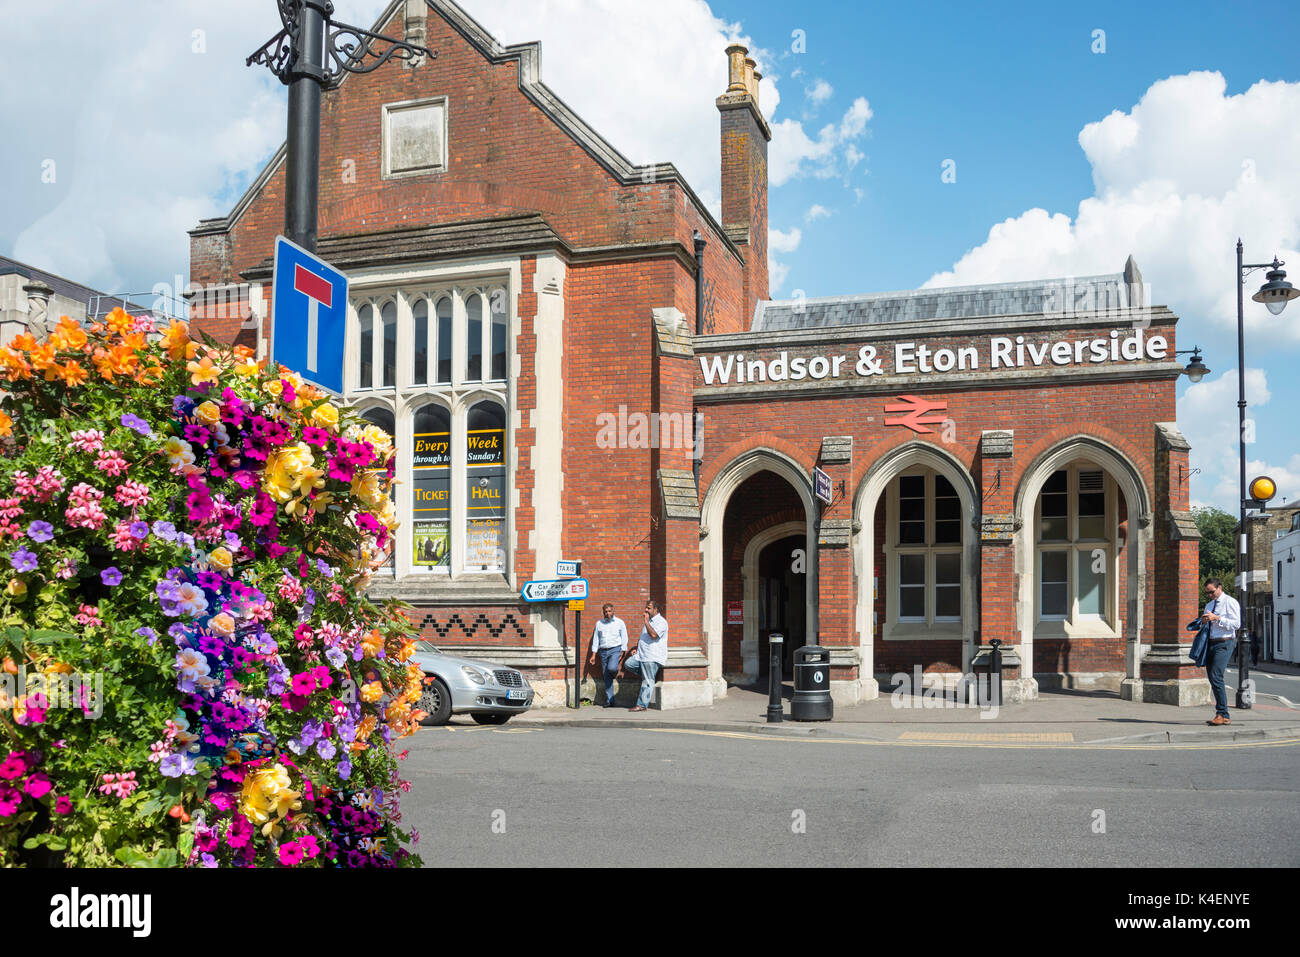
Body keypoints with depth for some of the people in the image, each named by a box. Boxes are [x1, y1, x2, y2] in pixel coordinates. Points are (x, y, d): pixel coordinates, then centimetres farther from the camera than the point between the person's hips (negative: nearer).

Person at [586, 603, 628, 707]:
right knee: (606, 677, 2)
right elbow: (595, 639, 12)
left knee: (611, 668, -29)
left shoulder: (619, 622, 3)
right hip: (603, 651, 3)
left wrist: (622, 653, -6)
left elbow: (624, 639, 3)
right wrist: (593, 655, 6)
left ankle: (616, 672, 9)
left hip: (615, 649, -3)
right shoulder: (599, 623, 11)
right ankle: (609, 701, 7)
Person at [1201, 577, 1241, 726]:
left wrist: (1217, 618, -18)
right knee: (1212, 679, 6)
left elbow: (1236, 624, -12)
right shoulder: (1209, 606, 22)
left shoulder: (1230, 602, -3)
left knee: (1216, 677, -17)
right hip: (1210, 643, 8)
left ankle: (1223, 715, -13)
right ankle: (1221, 714, 12)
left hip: (1224, 643, -8)